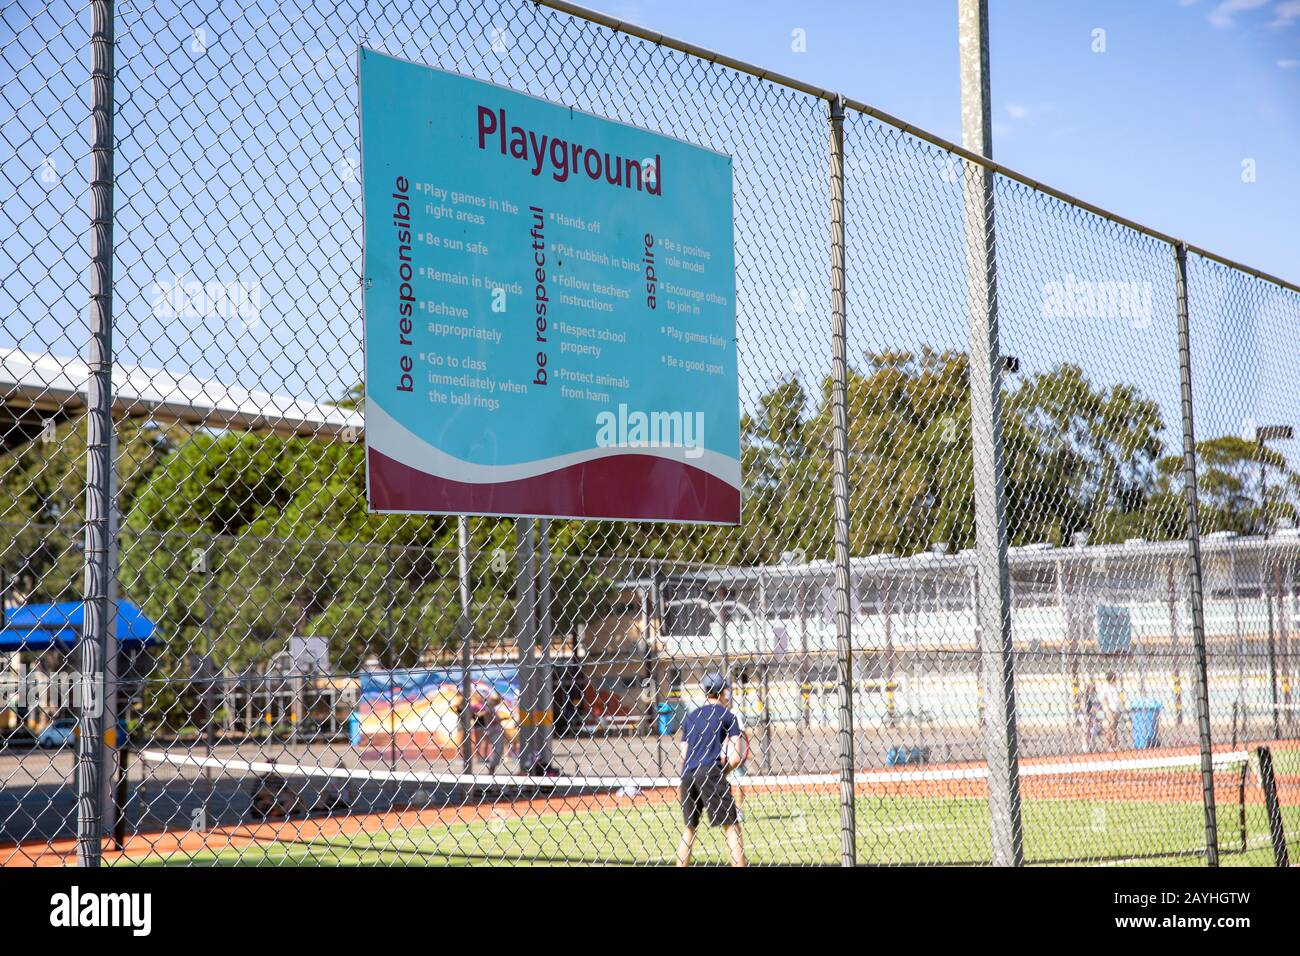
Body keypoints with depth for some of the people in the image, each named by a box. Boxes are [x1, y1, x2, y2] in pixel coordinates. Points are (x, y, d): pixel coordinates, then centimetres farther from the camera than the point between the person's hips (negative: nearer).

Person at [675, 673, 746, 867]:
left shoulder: (690, 716, 23)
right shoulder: (728, 715, 7)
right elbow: (736, 757, -2)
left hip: (687, 773, 5)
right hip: (710, 772, -5)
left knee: (689, 827, 14)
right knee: (731, 825, -3)